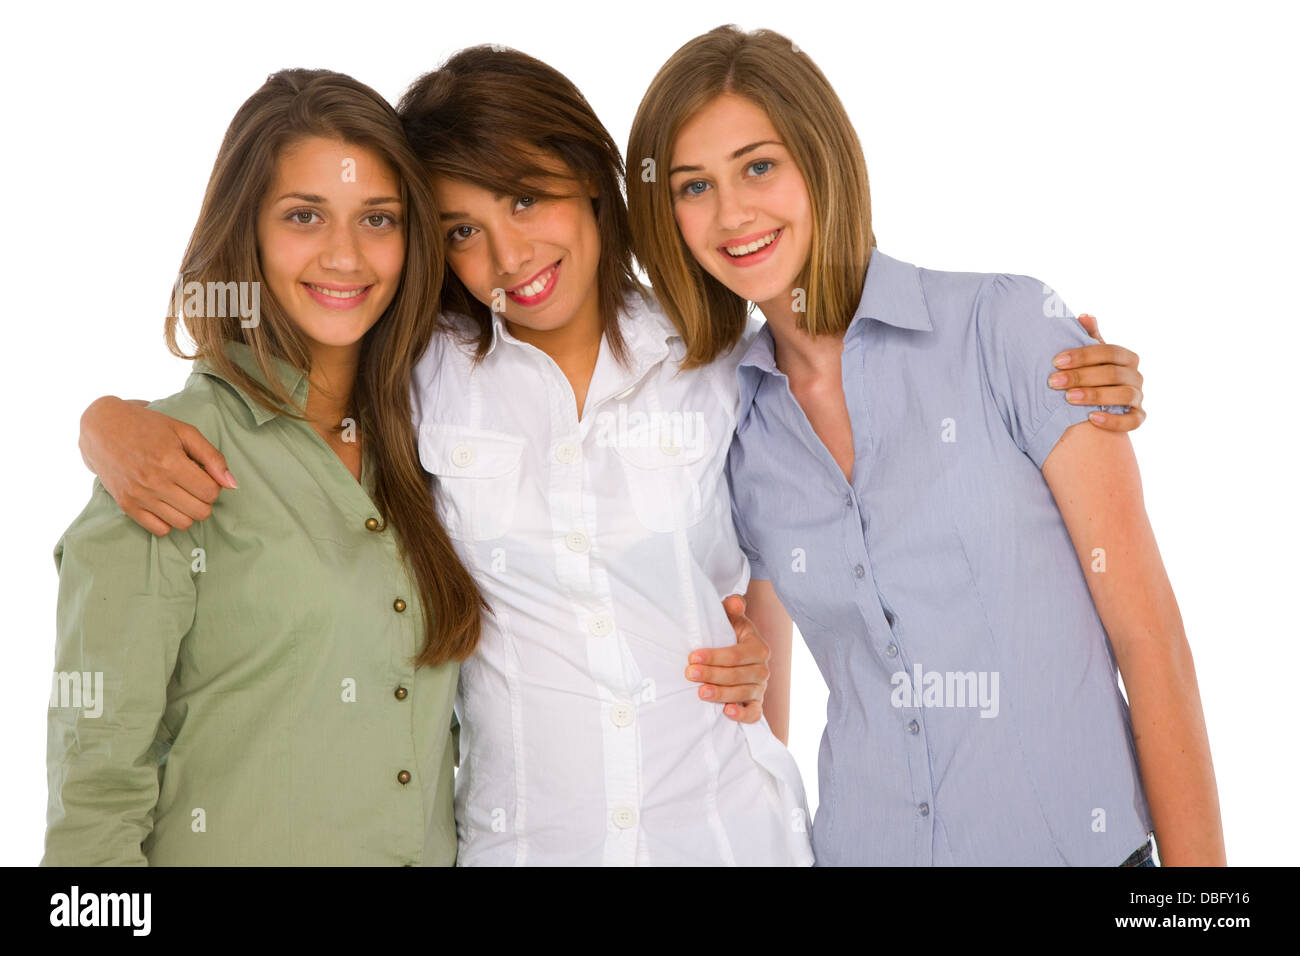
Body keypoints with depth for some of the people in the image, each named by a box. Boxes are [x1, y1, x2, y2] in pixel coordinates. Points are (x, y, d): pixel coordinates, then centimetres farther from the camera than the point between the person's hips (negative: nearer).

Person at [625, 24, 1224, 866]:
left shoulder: (1009, 326, -10)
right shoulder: (731, 425, 1)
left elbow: (1148, 631, -10)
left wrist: (1197, 858, -12)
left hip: (1079, 836, -3)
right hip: (865, 842, 4)